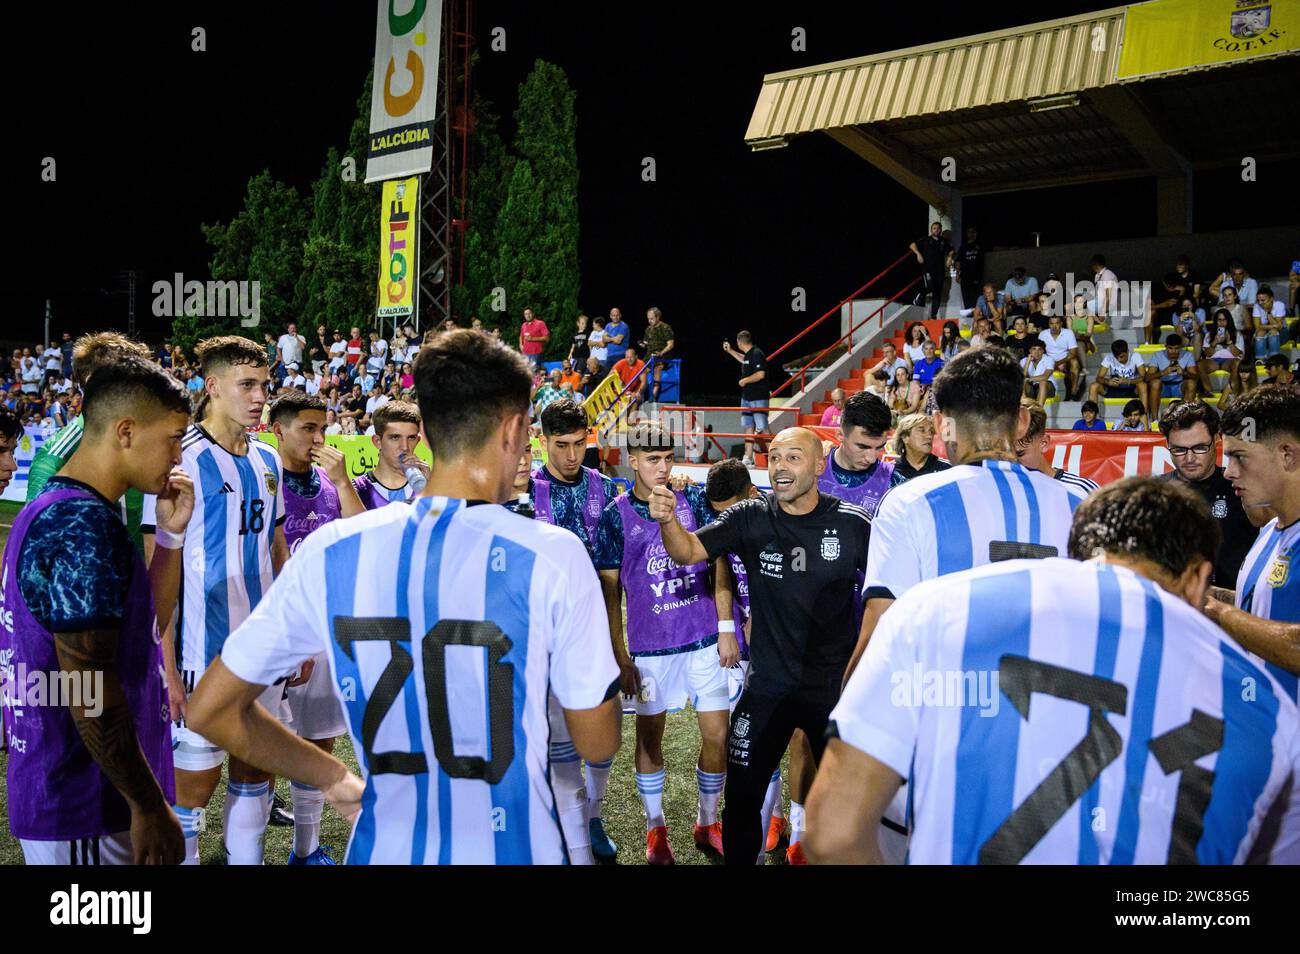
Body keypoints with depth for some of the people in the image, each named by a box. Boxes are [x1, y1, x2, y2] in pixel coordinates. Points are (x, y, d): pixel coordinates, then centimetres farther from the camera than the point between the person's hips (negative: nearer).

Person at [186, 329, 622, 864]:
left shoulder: (328, 553, -8)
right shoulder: (552, 557, -17)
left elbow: (210, 709, -1)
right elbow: (597, 744, -8)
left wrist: (334, 779, 9)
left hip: (387, 848, 2)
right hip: (514, 850, -2)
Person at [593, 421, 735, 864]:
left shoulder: (694, 500, 0)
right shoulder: (615, 516, -4)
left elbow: (716, 563, 5)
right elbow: (610, 591, 0)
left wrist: (726, 628, 0)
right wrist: (620, 655, -1)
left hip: (704, 639, 1)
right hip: (649, 644, -1)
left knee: (717, 734, 4)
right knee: (649, 735, 11)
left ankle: (707, 823, 25)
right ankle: (655, 828, 30)